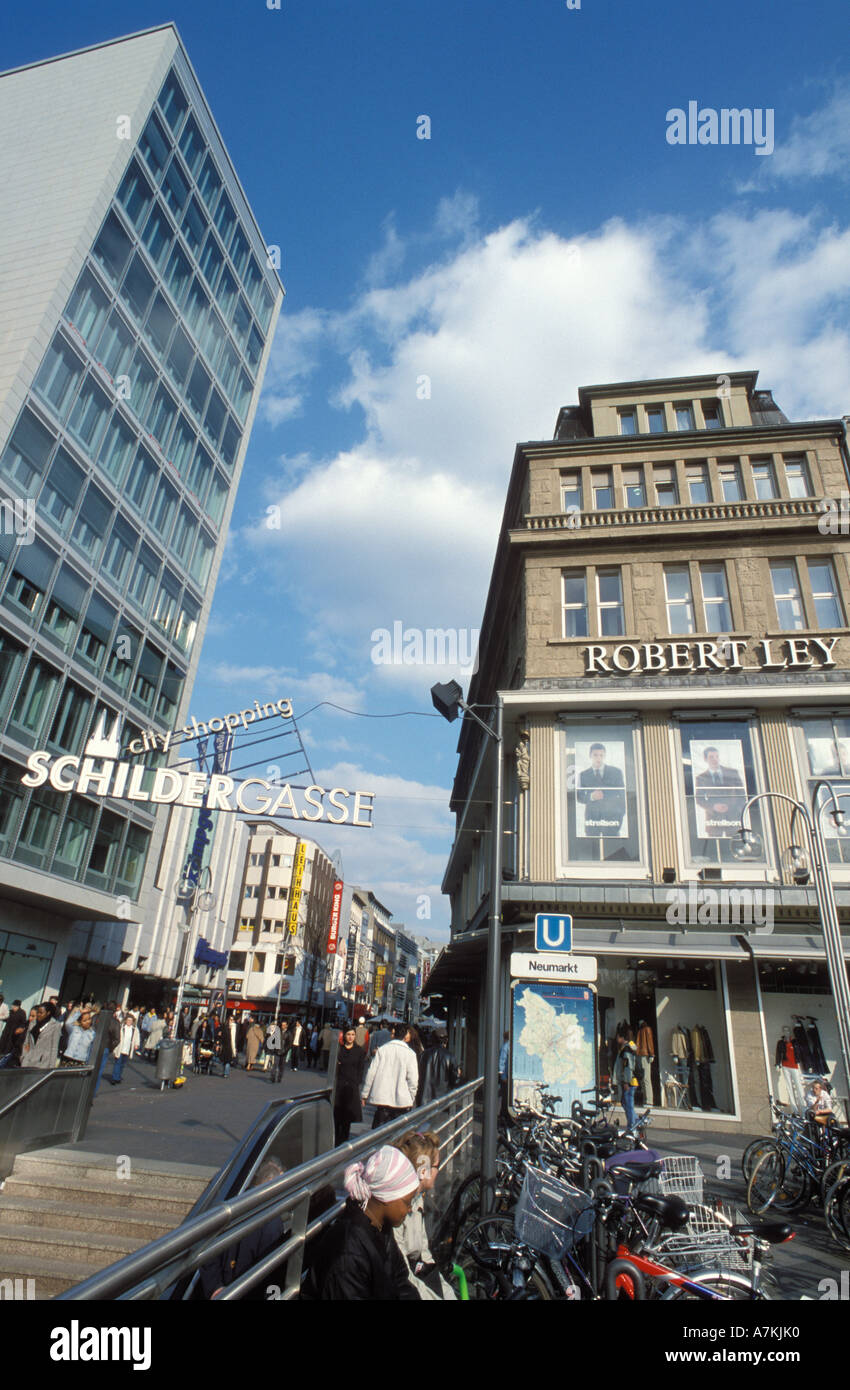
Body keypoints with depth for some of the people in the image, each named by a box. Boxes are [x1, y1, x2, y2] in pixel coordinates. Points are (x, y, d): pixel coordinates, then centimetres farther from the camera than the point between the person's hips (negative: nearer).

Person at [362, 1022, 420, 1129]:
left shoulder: (382, 1049, -1)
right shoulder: (410, 1053, -6)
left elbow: (371, 1073, 0)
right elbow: (413, 1079, -7)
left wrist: (365, 1094, 10)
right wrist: (412, 1098, 7)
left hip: (381, 1098, 1)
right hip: (402, 1100, -1)